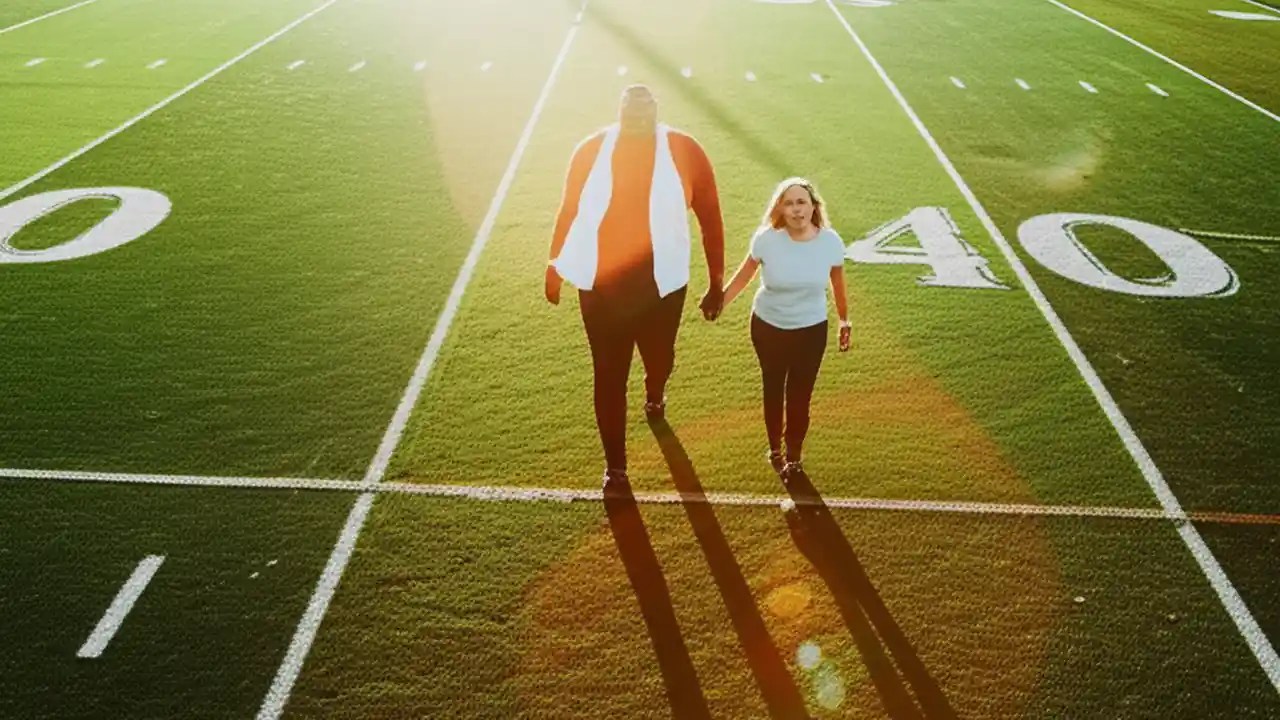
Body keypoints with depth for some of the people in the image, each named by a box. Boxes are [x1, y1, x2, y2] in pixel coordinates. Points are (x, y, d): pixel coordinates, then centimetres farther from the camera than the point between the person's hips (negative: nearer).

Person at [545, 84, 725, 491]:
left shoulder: (685, 151, -7)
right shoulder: (591, 151, -4)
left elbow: (710, 218, -1)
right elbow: (569, 210, 7)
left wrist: (717, 283, 1)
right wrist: (554, 266, 14)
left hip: (661, 284, 0)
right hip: (599, 284, 0)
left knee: (659, 360, 20)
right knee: (608, 376, 5)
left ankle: (655, 395, 60)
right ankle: (615, 466, 22)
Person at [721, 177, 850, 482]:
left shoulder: (830, 242, -17)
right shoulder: (766, 239, -20)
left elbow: (837, 283, 1)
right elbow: (744, 274, -3)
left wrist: (845, 320, 12)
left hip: (811, 330, 0)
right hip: (767, 327, 0)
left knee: (799, 396, 6)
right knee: (773, 390, 18)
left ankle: (794, 457, 28)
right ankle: (775, 450, 40)